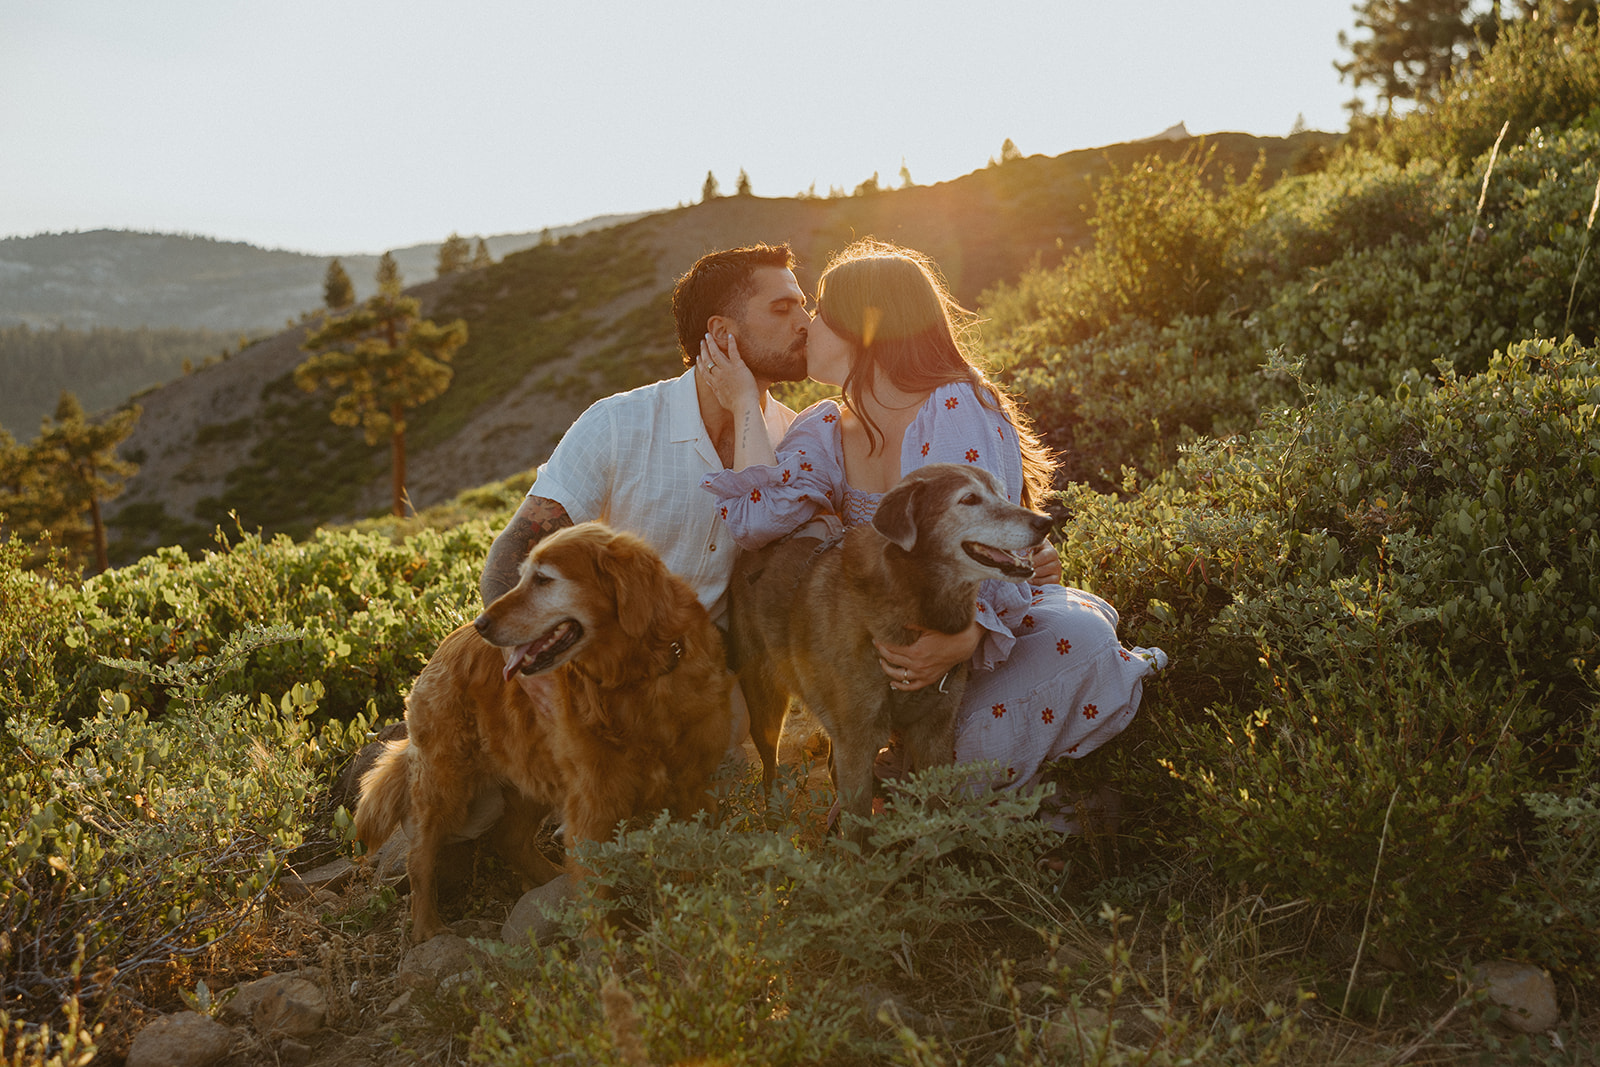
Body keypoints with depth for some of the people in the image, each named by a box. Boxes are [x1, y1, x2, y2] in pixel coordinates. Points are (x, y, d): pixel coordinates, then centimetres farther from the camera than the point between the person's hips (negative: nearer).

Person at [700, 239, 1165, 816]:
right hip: (898, 635, 5)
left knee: (1076, 637, -35)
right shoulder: (824, 431, 2)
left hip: (999, 617, -5)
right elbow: (756, 519, -15)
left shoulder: (960, 411, -17)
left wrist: (961, 638, -44)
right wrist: (746, 406, -9)